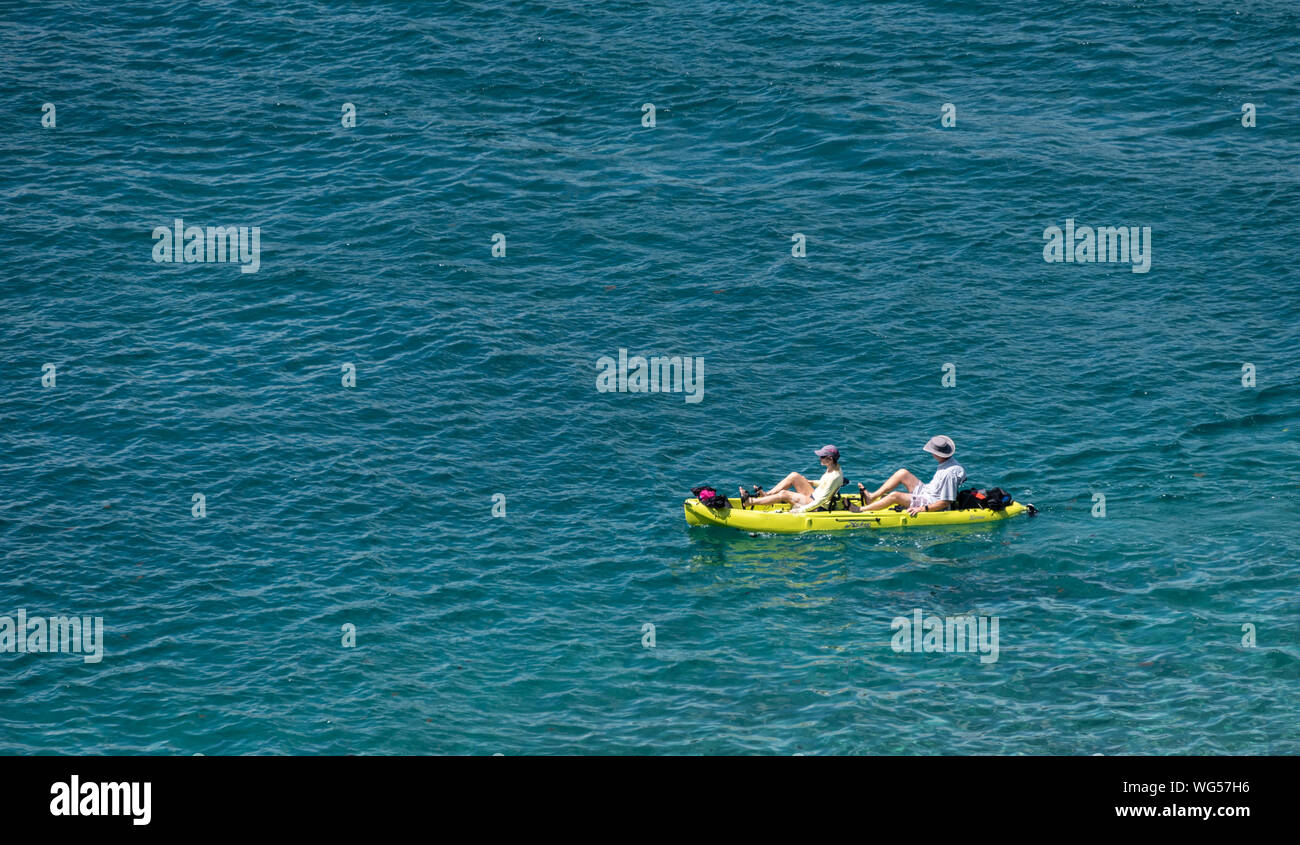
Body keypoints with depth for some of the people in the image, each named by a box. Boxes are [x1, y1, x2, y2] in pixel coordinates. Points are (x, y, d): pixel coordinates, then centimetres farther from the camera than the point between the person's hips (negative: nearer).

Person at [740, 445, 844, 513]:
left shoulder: (835, 477, -28)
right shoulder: (833, 467, 2)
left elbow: (822, 500, -28)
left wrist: (801, 510, -28)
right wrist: (805, 481, 22)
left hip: (816, 506, -10)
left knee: (784, 494, -18)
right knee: (794, 476, 3)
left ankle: (749, 502, -13)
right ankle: (766, 494, 6)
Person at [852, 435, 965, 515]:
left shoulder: (949, 474, -30)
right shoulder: (950, 461, 0)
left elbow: (945, 503, -27)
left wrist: (922, 509, -27)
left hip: (930, 503, -10)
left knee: (895, 496, -21)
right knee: (902, 473, 7)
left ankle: (860, 510, -13)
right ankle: (871, 497, 7)